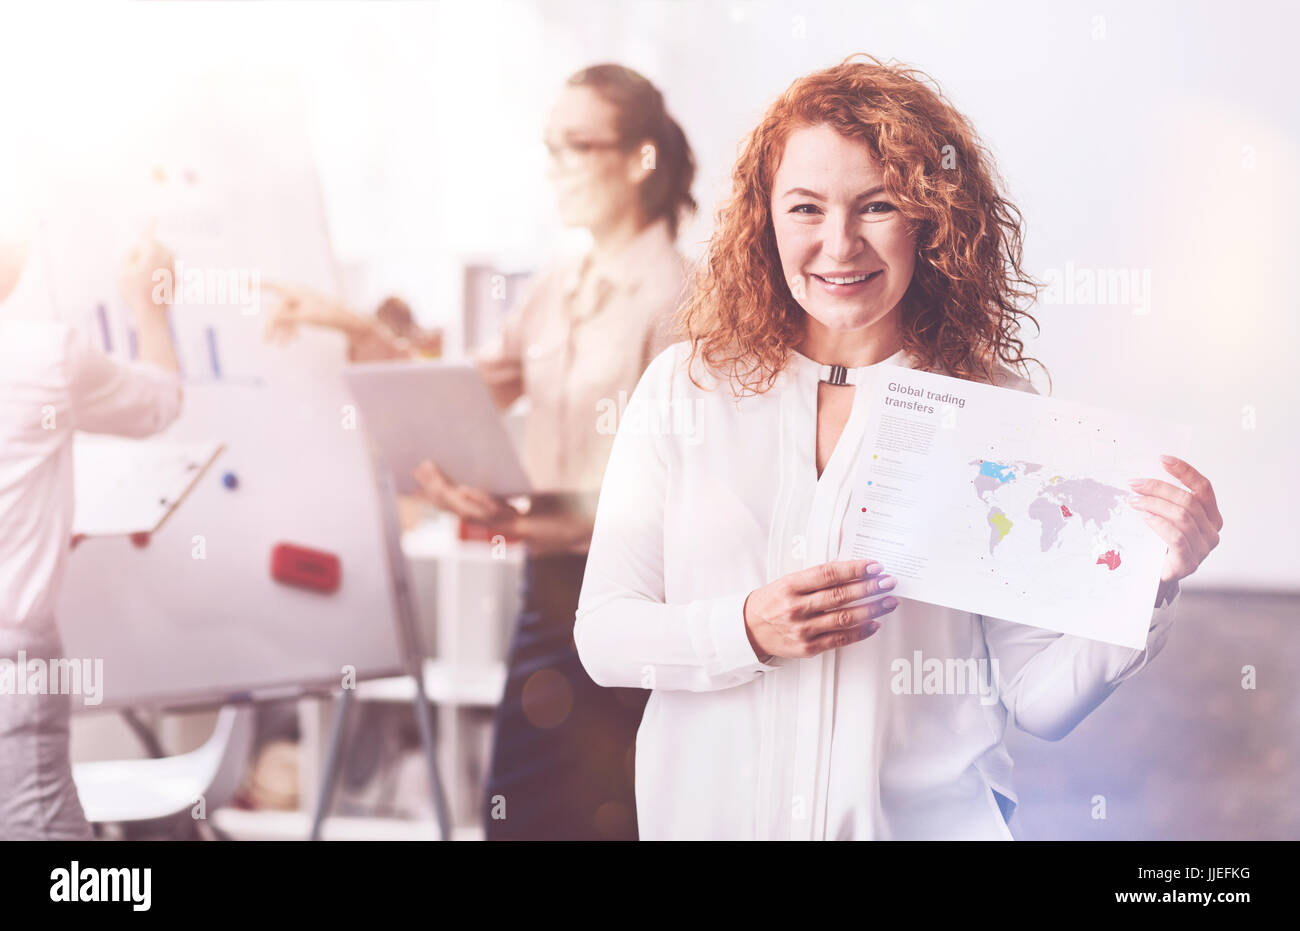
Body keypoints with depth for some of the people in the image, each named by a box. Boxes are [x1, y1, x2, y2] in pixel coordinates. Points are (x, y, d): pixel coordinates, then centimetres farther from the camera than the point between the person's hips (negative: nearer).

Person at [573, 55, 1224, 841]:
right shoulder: (686, 387, 0)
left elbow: (1040, 699, -5)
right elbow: (603, 635, -2)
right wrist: (748, 631, -17)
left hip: (925, 817, 0)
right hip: (714, 812, 1)